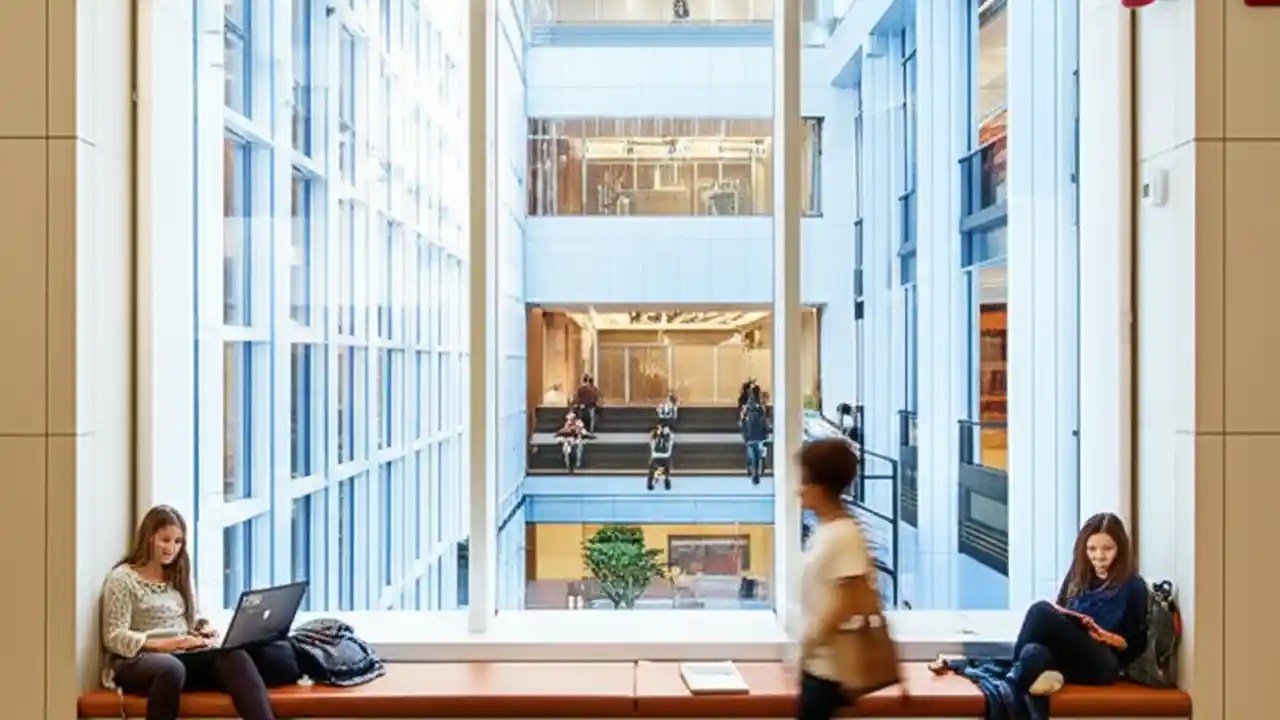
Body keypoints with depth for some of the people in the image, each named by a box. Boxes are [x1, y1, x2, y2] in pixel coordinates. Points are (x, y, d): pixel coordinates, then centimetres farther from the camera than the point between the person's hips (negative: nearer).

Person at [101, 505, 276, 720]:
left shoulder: (178, 576, 20)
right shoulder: (122, 578, 1)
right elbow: (114, 638, -7)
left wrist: (204, 630, -1)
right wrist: (161, 644, -20)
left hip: (183, 657, 5)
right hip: (137, 661, -5)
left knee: (235, 657, -29)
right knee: (171, 668, -42)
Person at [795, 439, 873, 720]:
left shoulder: (844, 535, -20)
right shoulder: (824, 531, 8)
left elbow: (848, 602, -22)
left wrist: (809, 643, -14)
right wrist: (806, 647, 14)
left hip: (828, 664, -9)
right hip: (817, 661, 9)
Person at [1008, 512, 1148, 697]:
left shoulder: (1133, 587, 8)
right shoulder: (1077, 577, 20)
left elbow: (1137, 645, 7)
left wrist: (1104, 636, -12)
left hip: (1103, 663, -4)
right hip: (1067, 656, 4)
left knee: (1042, 611, -26)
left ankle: (1018, 670, -12)